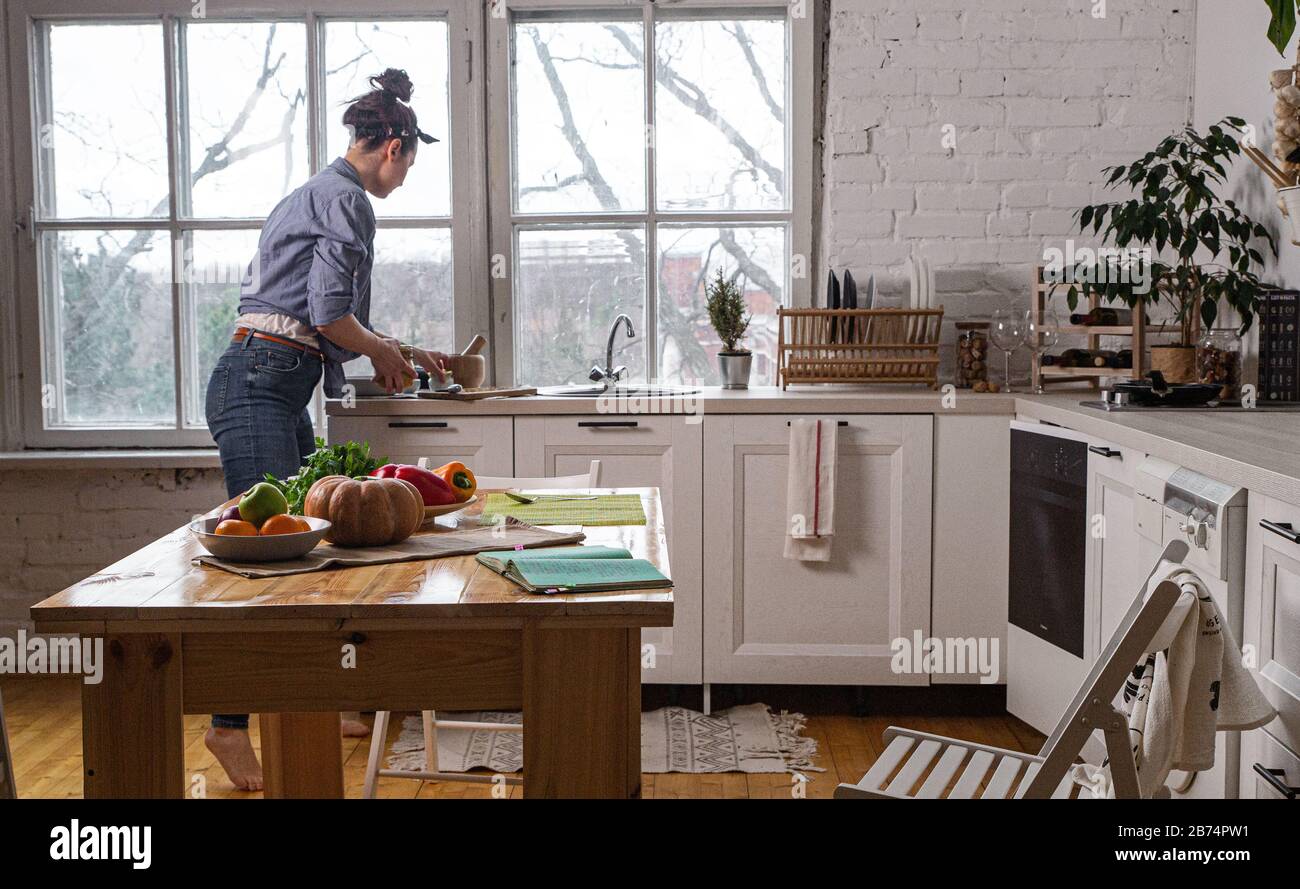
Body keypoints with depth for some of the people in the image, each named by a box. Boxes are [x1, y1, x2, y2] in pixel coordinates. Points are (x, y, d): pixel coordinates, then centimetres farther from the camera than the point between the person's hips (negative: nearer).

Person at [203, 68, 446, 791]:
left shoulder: (324, 193, 24)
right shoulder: (346, 198, -7)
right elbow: (329, 314, -16)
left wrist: (404, 352, 34)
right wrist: (383, 353, 3)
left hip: (280, 390, 10)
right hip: (259, 386, -10)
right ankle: (231, 725, -13)